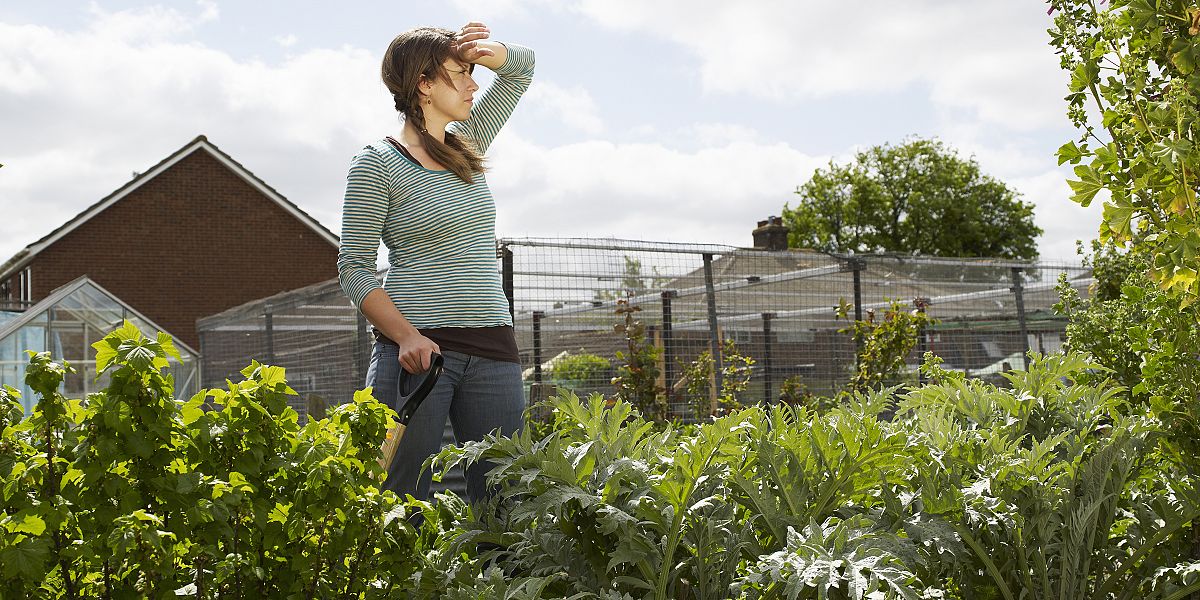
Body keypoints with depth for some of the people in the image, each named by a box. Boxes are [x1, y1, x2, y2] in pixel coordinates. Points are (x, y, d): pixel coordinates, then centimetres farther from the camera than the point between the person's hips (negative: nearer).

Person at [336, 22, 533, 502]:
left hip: (492, 351, 6)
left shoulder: (467, 143, 16)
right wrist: (406, 336, -18)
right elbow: (354, 268, -5)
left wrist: (489, 51, 4)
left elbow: (522, 66, 27)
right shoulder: (376, 165, -1)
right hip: (418, 350, -5)